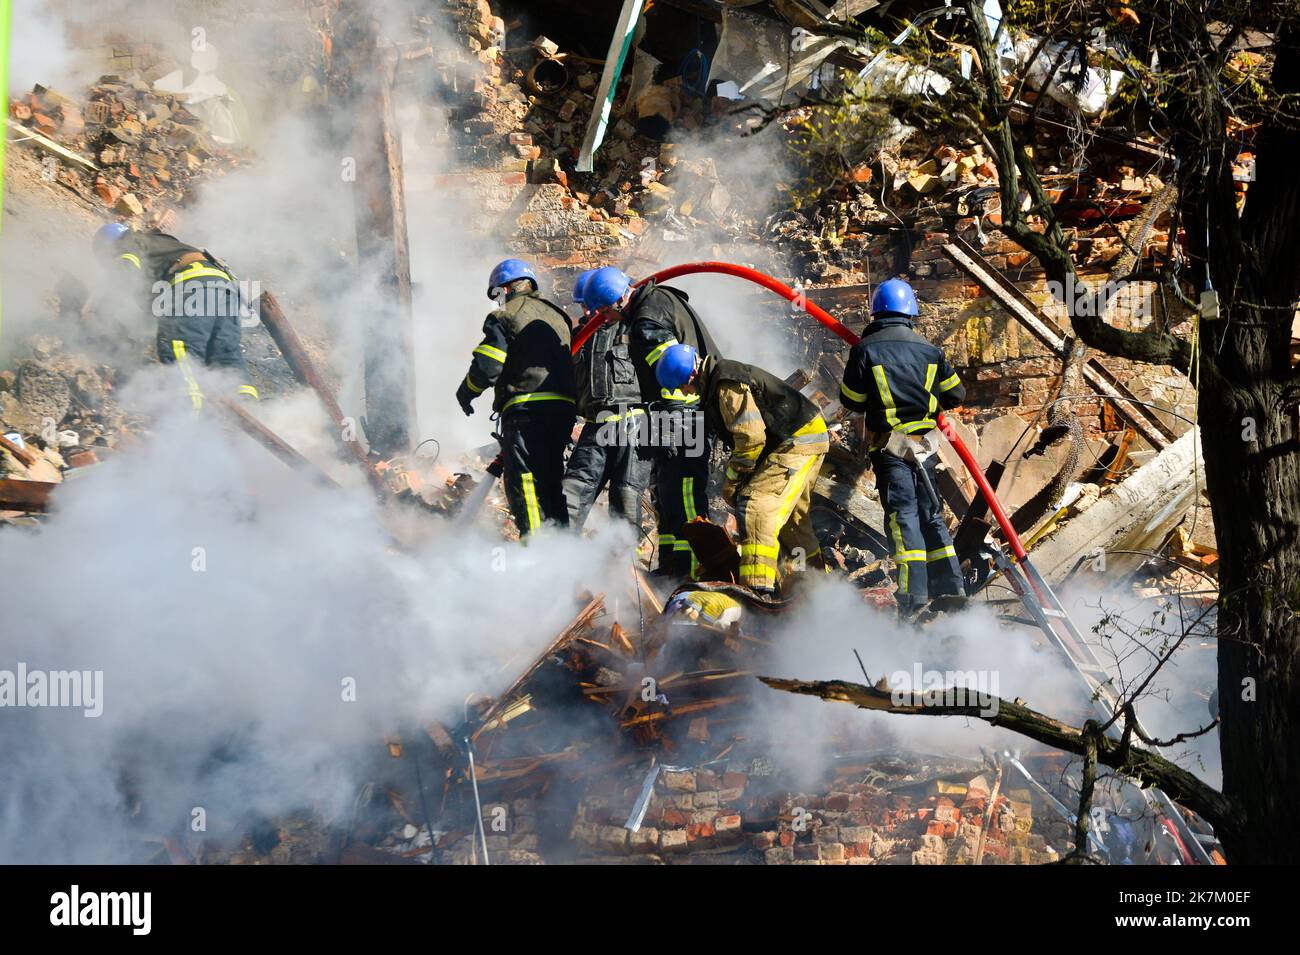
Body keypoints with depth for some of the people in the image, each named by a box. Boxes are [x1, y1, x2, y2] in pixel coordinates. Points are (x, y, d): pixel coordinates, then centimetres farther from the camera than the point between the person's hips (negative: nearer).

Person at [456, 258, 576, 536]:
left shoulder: (504, 317, -1)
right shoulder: (557, 316, 22)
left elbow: (487, 365, -8)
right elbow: (575, 362, 24)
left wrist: (466, 392, 9)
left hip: (527, 409, -8)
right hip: (564, 408, 8)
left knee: (523, 483, -8)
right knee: (550, 481, 15)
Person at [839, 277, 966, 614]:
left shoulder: (865, 349, -7)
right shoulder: (929, 349, 5)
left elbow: (851, 400, 0)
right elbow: (956, 394, 13)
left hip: (888, 447, -4)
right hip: (925, 446, 4)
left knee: (902, 514, -6)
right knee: (930, 513, 14)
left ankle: (914, 593, -16)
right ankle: (950, 586, 13)